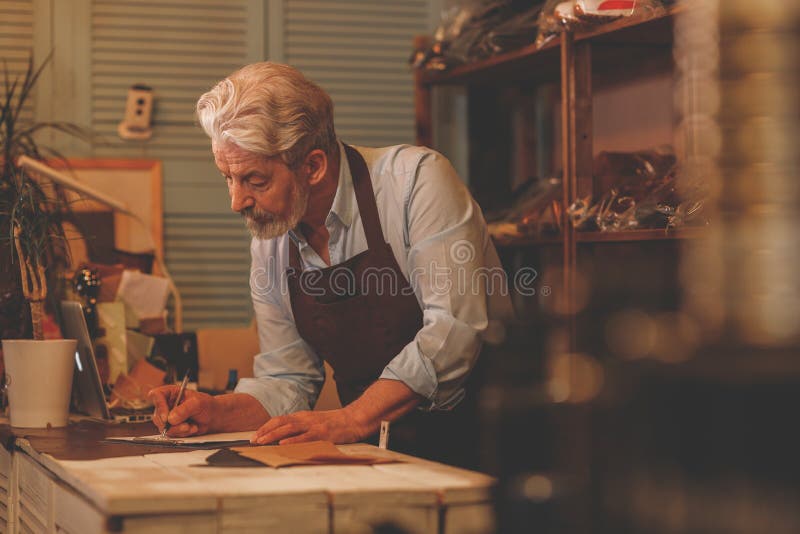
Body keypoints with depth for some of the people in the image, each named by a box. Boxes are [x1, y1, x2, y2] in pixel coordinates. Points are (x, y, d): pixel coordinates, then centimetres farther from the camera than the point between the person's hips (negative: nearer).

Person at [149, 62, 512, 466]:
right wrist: (216, 412, -7)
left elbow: (454, 329, -21)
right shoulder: (270, 245, 7)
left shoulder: (416, 179, -12)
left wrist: (352, 418, -26)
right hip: (377, 448, 7)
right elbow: (287, 382, 12)